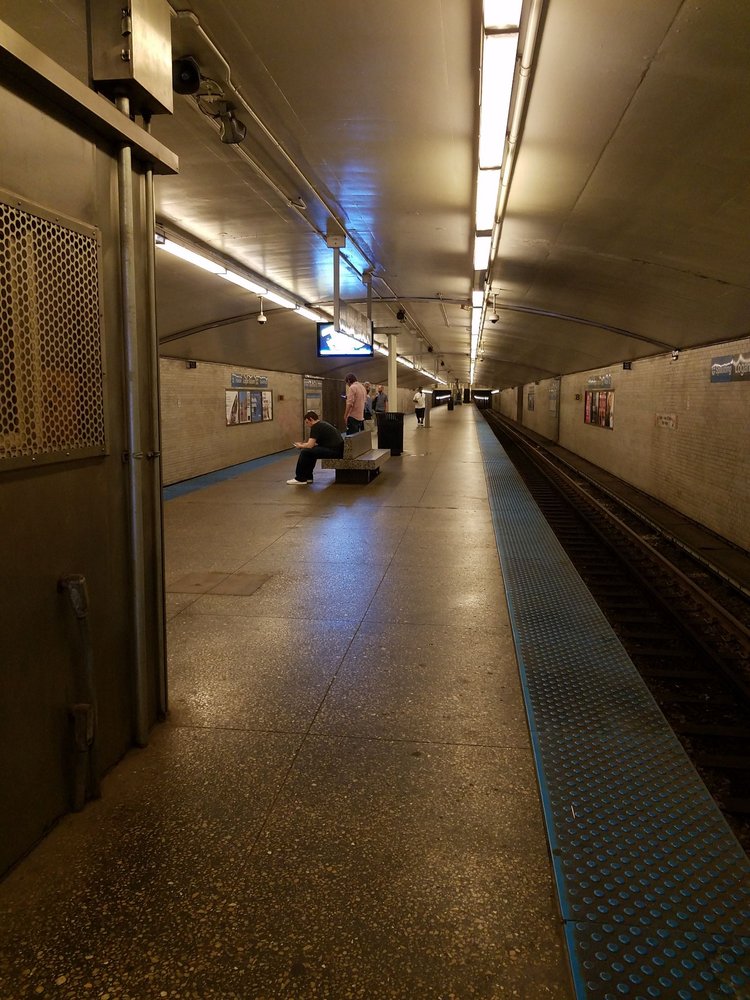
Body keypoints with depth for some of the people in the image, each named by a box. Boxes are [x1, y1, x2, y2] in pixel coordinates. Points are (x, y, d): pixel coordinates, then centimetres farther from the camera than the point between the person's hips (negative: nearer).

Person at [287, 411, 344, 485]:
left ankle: (300, 479, 0)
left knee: (305, 452, -10)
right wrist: (303, 444, 22)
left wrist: (300, 446, 5)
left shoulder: (316, 427, -9)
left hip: (334, 451, -11)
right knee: (311, 451, 22)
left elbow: (310, 445, -14)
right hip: (338, 449, 11)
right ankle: (308, 477, 22)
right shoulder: (321, 424, 21)